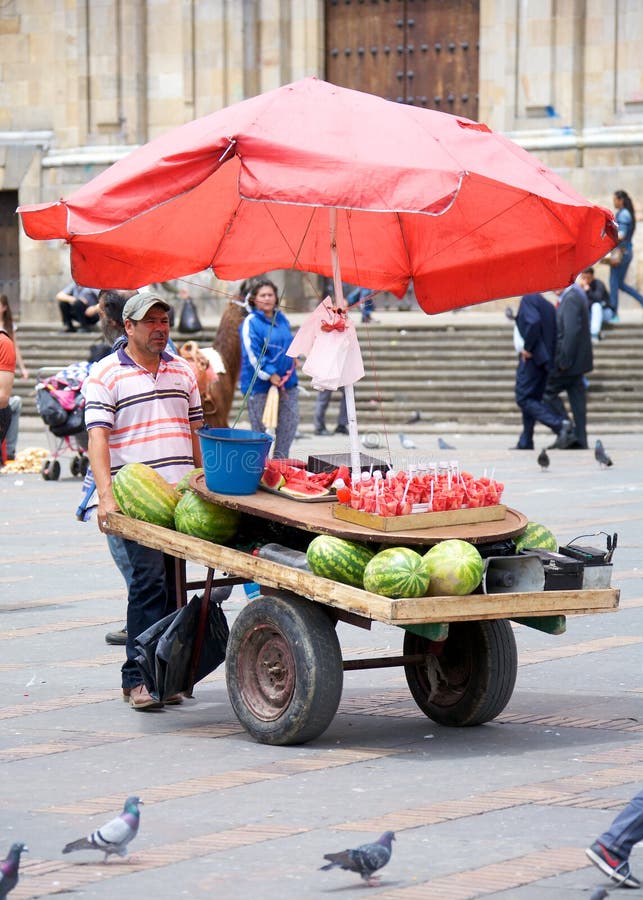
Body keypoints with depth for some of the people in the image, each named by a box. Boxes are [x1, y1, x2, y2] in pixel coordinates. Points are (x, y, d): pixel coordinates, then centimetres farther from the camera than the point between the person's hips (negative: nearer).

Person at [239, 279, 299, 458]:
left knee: (290, 422, 6)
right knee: (260, 428, -2)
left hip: (286, 381, 7)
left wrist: (292, 358, 10)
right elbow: (252, 353, -16)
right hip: (259, 384, -7)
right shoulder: (250, 323, -9)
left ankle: (280, 461, 18)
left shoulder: (282, 319, 13)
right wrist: (270, 374, -20)